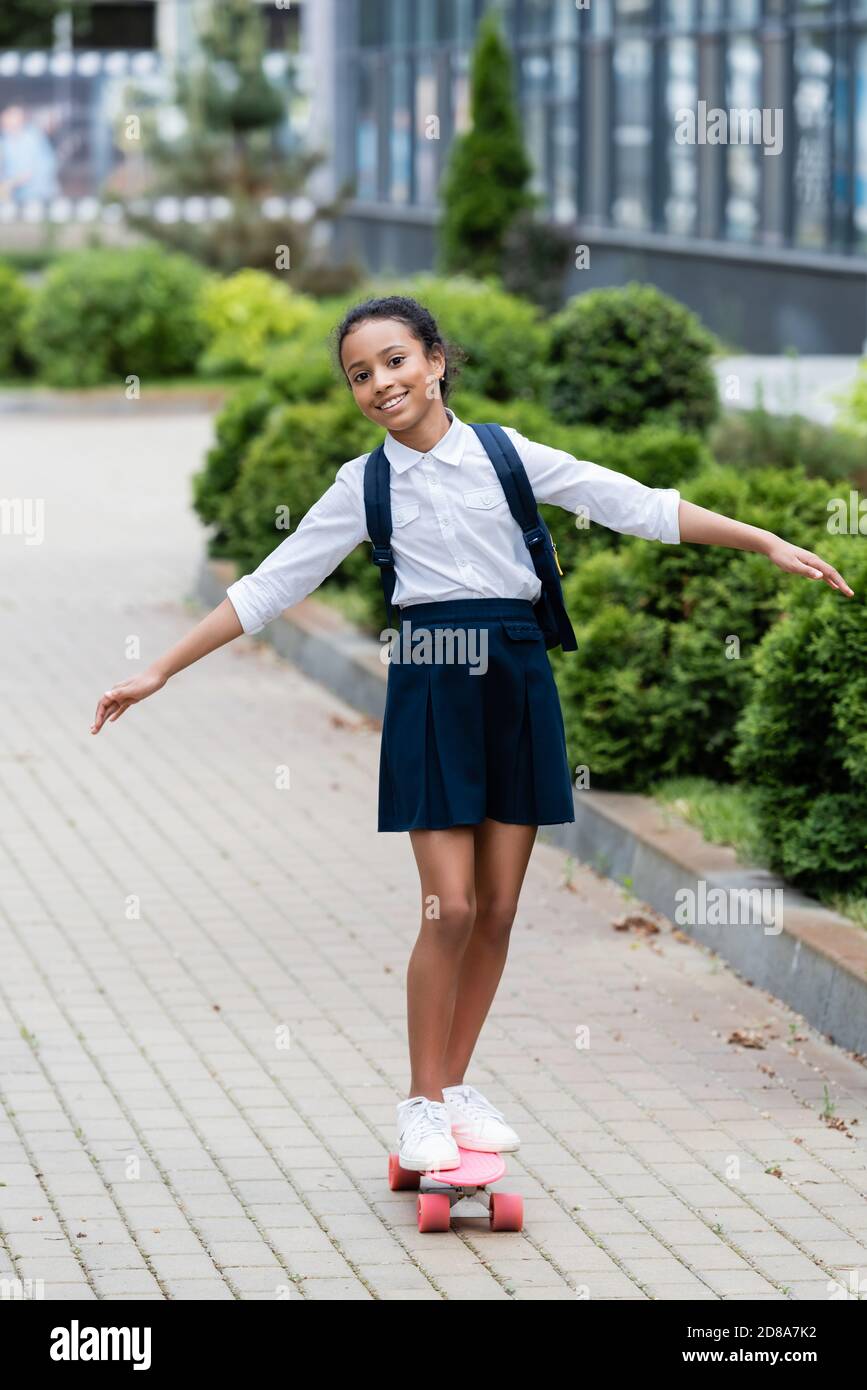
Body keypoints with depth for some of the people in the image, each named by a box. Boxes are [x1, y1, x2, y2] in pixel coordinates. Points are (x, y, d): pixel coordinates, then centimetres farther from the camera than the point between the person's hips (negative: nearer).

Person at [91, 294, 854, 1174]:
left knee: (499, 906, 5)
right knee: (450, 907, -7)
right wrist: (159, 673, 5)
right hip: (432, 683, -2)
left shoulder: (503, 453, 2)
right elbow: (266, 589, 7)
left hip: (516, 674, 2)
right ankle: (422, 1102, 8)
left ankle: (457, 1085, 21)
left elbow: (636, 506, 1)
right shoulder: (363, 485, 2)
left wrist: (769, 544, -3)